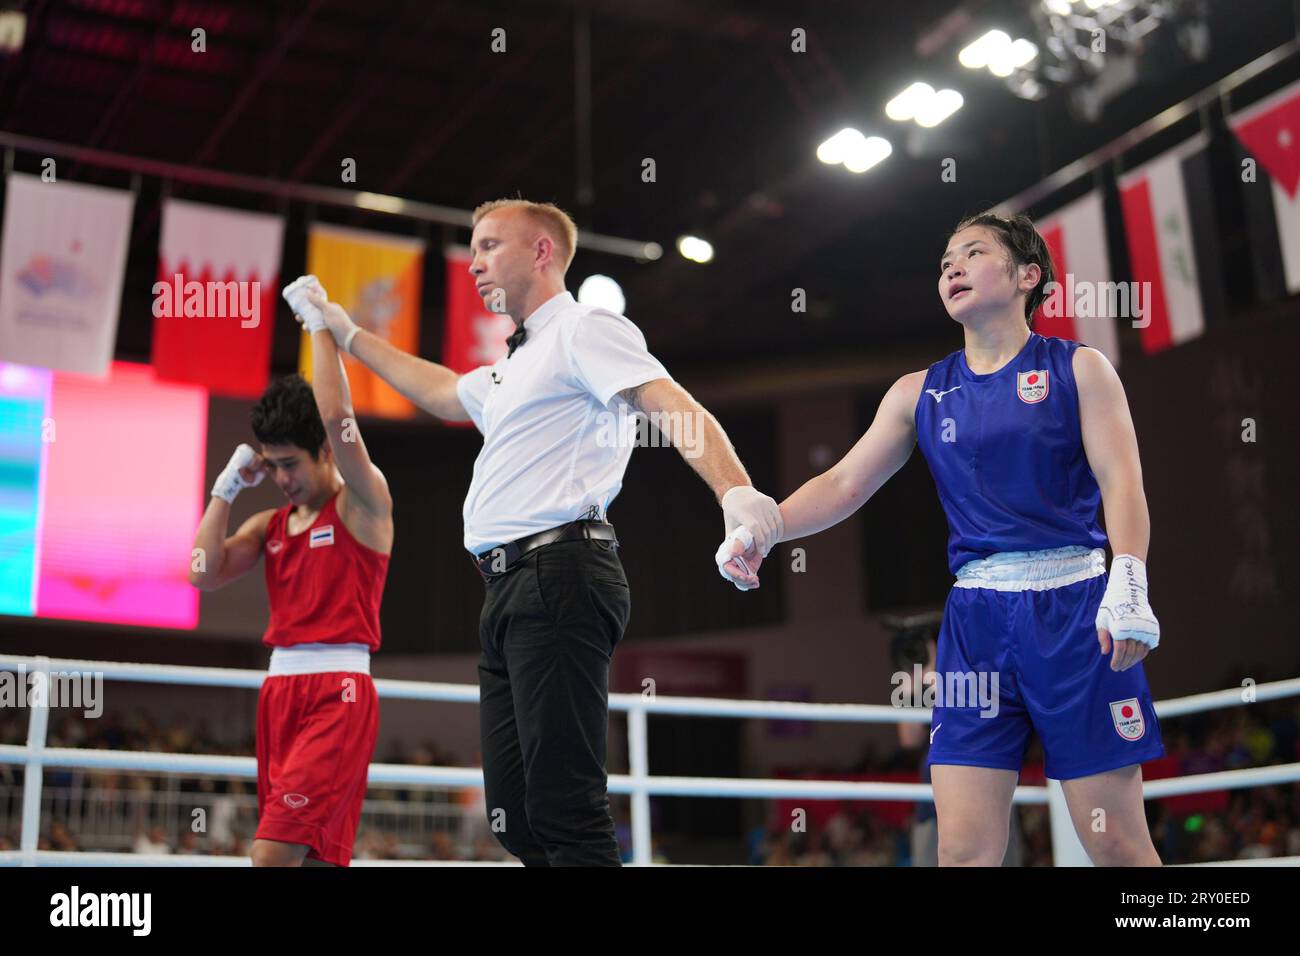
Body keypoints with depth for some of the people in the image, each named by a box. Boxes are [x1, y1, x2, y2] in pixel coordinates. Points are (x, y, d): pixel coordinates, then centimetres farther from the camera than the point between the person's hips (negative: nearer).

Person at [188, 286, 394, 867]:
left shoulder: (363, 503, -2)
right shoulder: (271, 524, 16)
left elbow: (337, 418, -18)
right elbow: (204, 575, 5)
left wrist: (321, 325, -10)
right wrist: (226, 488, 5)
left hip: (338, 691, -7)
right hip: (280, 688, 7)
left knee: (273, 852, -16)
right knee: (317, 856, 9)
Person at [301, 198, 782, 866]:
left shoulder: (584, 329, 0)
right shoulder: (510, 370, 29)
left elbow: (675, 407, -16)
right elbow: (438, 392, 48)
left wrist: (736, 492, -34)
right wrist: (347, 335, 54)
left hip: (557, 578, -10)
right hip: (508, 591, 10)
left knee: (563, 809, -15)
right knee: (515, 816, 8)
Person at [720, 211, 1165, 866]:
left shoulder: (1078, 369, 5)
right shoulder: (918, 393, 13)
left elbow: (1121, 481, -6)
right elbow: (844, 485, 10)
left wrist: (1128, 582, -21)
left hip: (1074, 602, -2)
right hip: (976, 613, 3)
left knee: (1117, 845, -1)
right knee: (963, 849, -4)